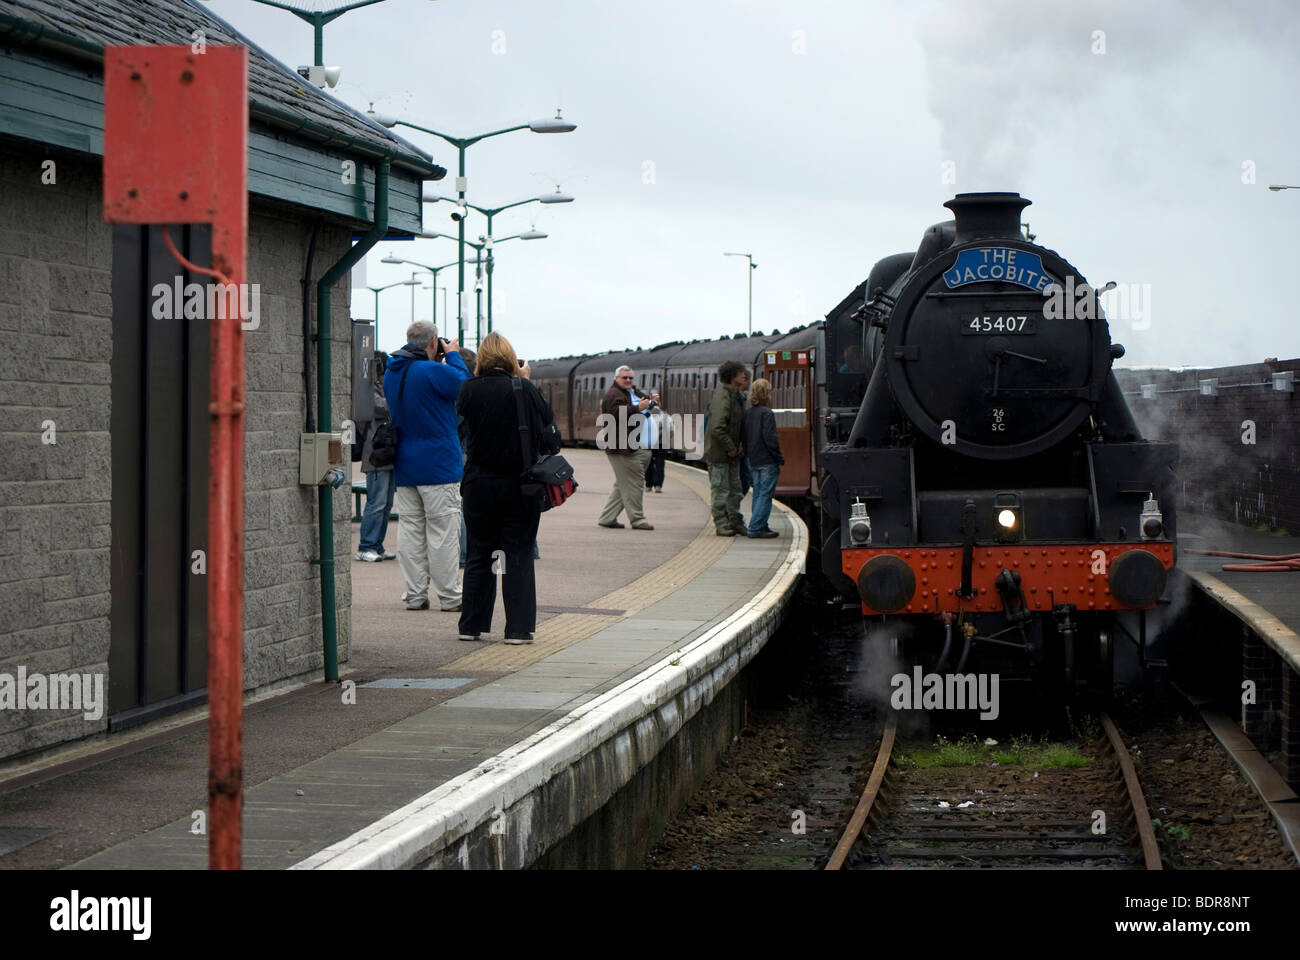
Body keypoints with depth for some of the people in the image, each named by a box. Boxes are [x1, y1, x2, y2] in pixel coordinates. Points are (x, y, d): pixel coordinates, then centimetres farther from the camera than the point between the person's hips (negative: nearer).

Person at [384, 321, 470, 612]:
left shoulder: (391, 373, 8)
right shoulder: (434, 372, -16)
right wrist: (453, 356, 4)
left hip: (403, 465, 7)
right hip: (437, 465, -7)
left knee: (410, 528, 7)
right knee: (442, 530, -2)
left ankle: (415, 594, 7)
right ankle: (449, 595, 2)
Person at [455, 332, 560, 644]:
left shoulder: (470, 391, -7)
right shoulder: (527, 391, -10)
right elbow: (550, 438, -5)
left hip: (479, 485, 2)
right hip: (518, 486, -2)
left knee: (479, 555, 12)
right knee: (518, 556, 3)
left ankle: (471, 625, 15)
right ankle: (518, 628, 1)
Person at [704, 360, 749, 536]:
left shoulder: (735, 395, 12)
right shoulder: (722, 396, -20)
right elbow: (717, 428, -27)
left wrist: (738, 445, 10)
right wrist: (730, 448, -19)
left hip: (731, 453, 10)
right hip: (719, 453, -10)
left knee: (735, 489, 15)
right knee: (720, 490, -1)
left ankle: (735, 522, 23)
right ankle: (721, 524, 5)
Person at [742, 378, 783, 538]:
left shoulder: (747, 413, 9)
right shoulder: (767, 413, -13)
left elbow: (742, 437, 13)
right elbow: (770, 438, -18)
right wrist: (780, 459, -11)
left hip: (753, 462, 8)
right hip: (767, 462, -8)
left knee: (758, 494, 14)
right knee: (765, 495, -6)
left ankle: (761, 527, 17)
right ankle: (756, 528, -11)